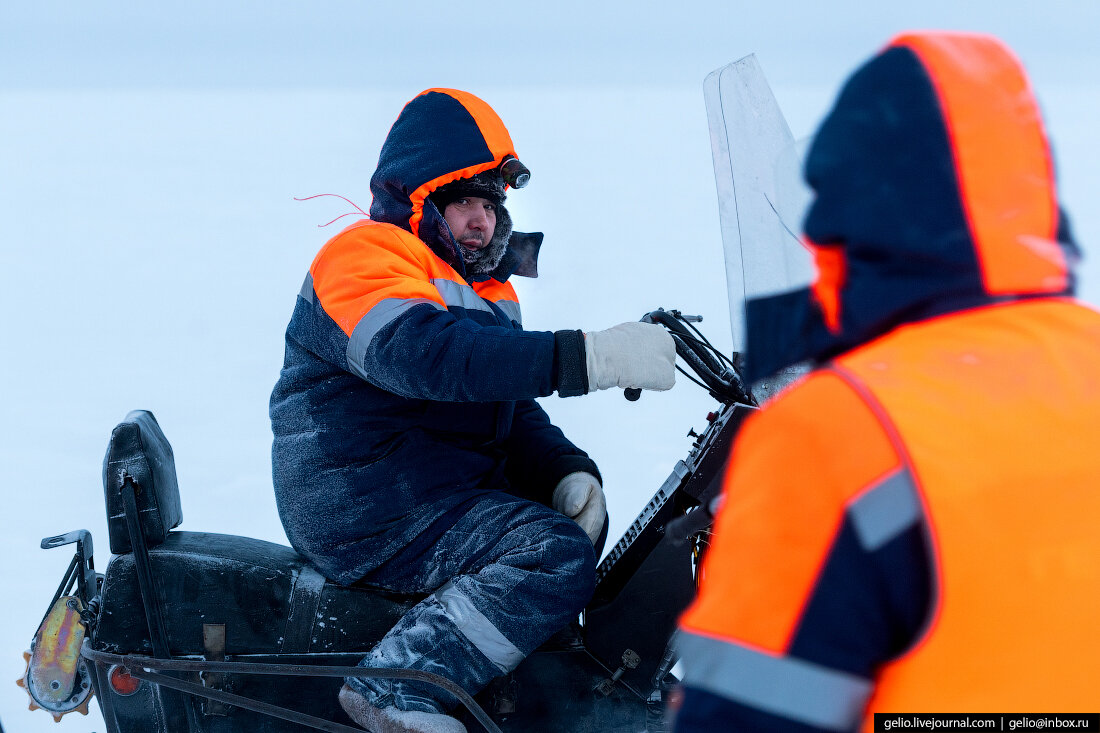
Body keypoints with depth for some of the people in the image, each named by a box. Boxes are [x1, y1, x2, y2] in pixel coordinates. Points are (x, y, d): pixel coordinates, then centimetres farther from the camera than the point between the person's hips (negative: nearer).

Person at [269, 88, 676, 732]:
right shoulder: (367, 256, -10)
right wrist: (587, 357, -37)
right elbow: (423, 353, -30)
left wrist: (568, 472, -3)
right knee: (558, 556, -24)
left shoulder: (485, 287, 22)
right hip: (366, 503, -10)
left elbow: (513, 416, 20)